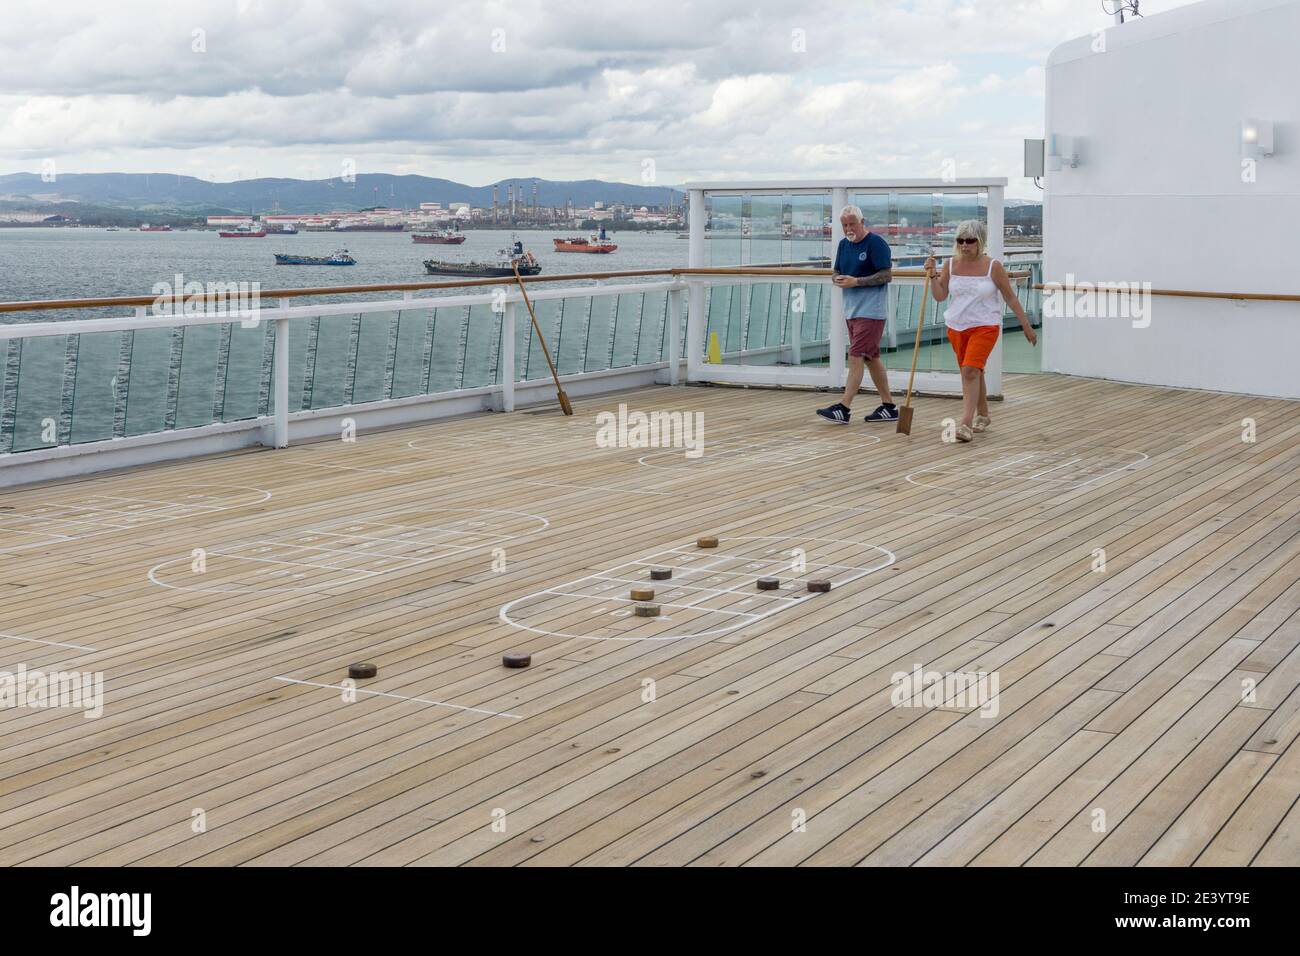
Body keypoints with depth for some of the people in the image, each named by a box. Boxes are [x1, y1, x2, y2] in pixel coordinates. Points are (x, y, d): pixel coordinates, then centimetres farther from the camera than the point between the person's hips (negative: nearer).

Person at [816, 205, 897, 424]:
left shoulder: (876, 243, -11)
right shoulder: (843, 244, 12)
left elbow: (886, 275, -15)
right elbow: (836, 273, 18)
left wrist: (856, 281, -21)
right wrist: (838, 279, -7)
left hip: (870, 310, -9)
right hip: (851, 308, 9)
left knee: (856, 357, -13)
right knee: (871, 358, 12)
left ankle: (843, 408, -15)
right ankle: (889, 406, 19)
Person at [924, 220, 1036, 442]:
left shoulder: (993, 267, -9)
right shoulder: (951, 265, 0)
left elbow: (1010, 297, -2)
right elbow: (940, 296, 2)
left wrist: (1026, 326, 0)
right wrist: (932, 275, -13)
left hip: (985, 326, -5)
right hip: (957, 326, 5)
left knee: (970, 371, -19)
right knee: (973, 373, 16)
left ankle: (966, 424, -22)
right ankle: (982, 415, 35)